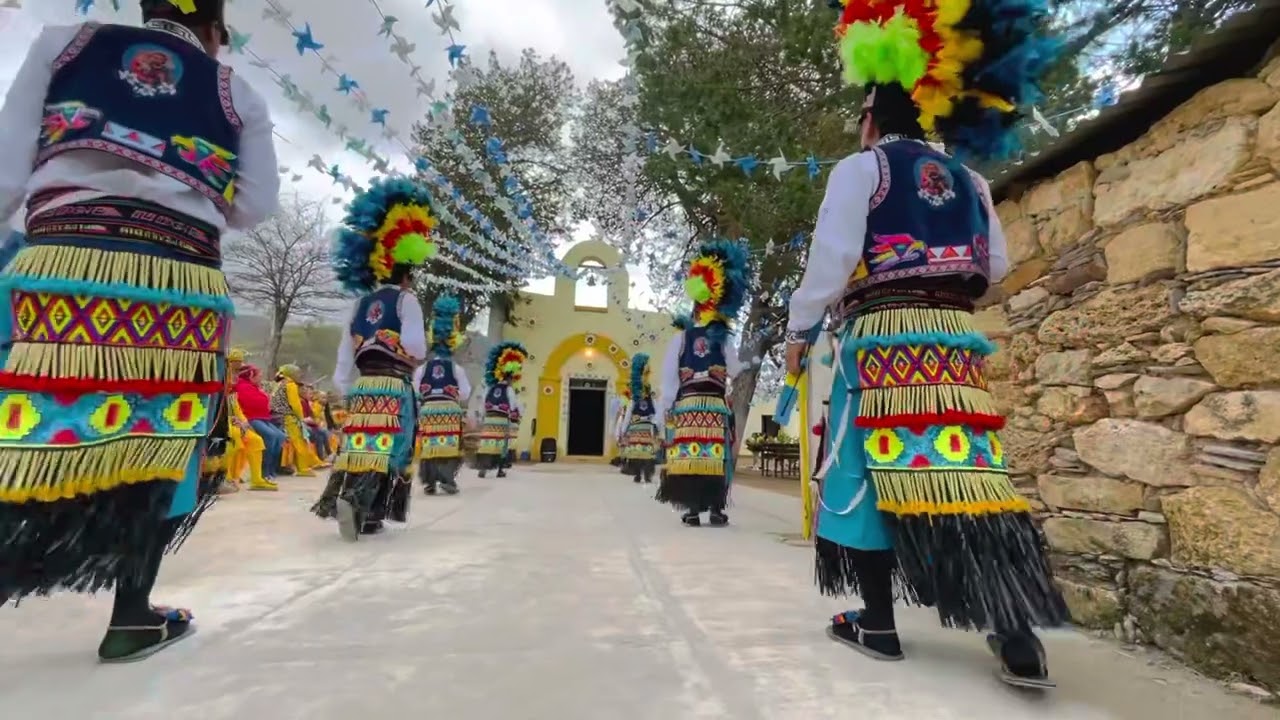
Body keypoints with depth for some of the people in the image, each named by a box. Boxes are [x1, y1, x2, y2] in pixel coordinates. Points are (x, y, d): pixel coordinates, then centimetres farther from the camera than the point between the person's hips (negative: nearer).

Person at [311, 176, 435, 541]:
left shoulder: (361, 305, 18)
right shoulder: (405, 299, 0)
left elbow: (345, 358, 16)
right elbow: (415, 348, -14)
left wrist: (348, 391, 21)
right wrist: (415, 360, 8)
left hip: (362, 386, 6)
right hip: (393, 385, -6)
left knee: (360, 445, 12)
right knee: (386, 447, -8)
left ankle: (339, 492, 6)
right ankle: (361, 502, -23)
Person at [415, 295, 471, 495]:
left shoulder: (422, 369, 9)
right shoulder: (456, 368, 5)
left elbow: (415, 393, 6)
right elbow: (465, 393, 4)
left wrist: (419, 411, 18)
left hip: (428, 410, 2)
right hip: (450, 411, -1)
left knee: (429, 445, 2)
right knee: (449, 446, -1)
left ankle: (429, 482, 4)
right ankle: (447, 480, -6)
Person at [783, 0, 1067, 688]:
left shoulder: (859, 168, 3)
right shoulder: (968, 181, 19)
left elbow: (831, 258, -7)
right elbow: (995, 267, 20)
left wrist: (798, 328, 2)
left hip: (882, 335, -5)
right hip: (954, 337, 6)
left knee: (876, 467, 0)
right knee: (969, 468, 4)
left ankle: (877, 622, 10)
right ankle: (1017, 630, 1)